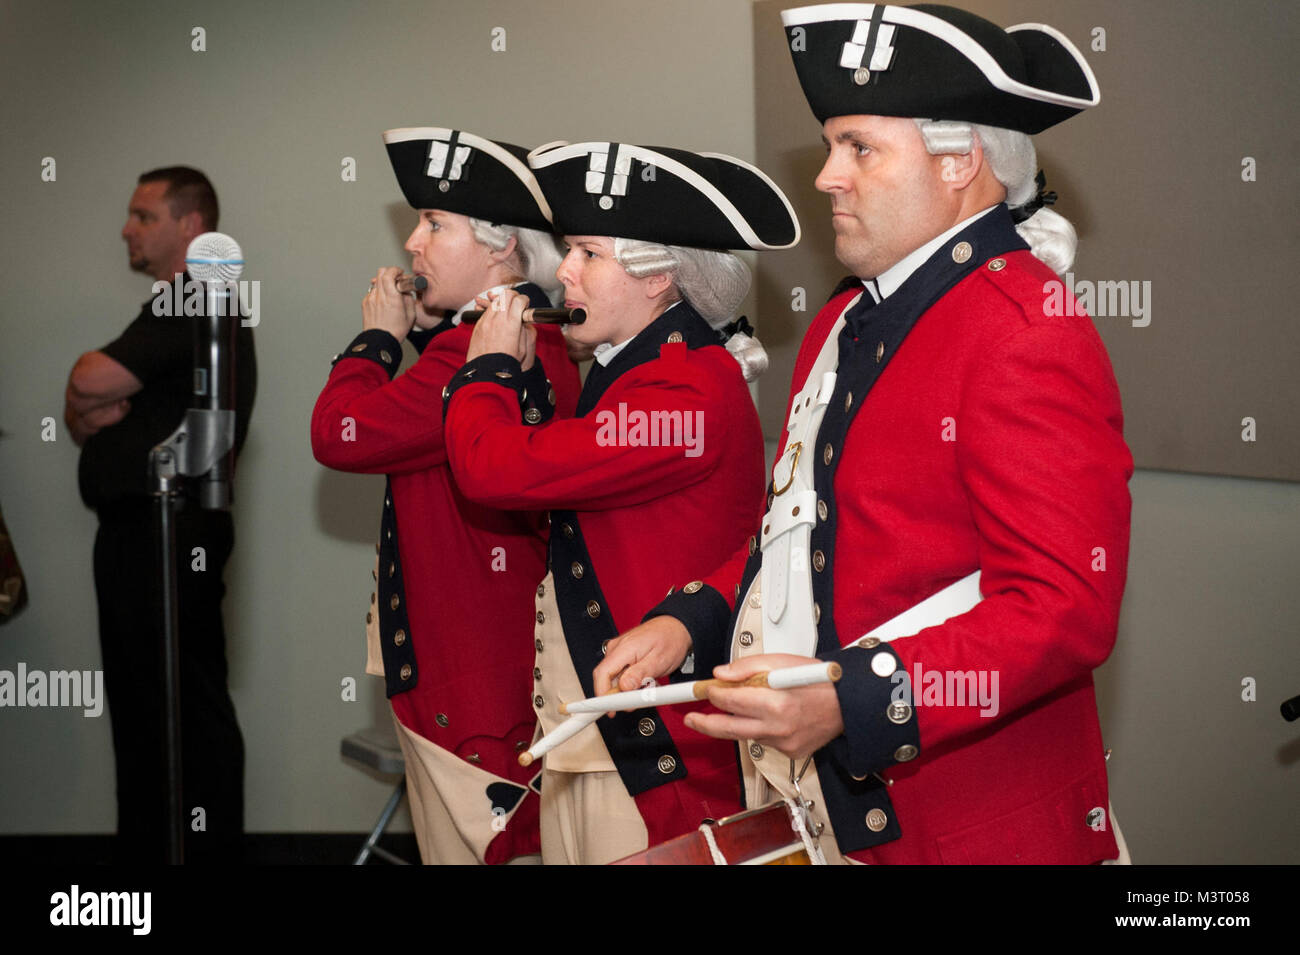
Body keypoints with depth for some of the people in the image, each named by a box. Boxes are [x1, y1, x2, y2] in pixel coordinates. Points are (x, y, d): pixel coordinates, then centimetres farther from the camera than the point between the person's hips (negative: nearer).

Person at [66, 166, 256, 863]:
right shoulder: (178, 307, 21)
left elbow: (87, 383, -22)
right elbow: (85, 407, 17)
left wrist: (86, 395, 0)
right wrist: (89, 415, -5)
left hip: (171, 537, -10)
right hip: (138, 533, 10)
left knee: (188, 711, -6)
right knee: (140, 708, 14)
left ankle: (209, 851, -2)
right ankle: (143, 850, 22)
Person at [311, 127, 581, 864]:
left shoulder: (475, 352, -22)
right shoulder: (541, 342, 11)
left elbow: (338, 433, -23)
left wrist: (380, 335, -7)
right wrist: (426, 332, 9)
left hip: (471, 684, -11)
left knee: (473, 846, -2)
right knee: (507, 840, 17)